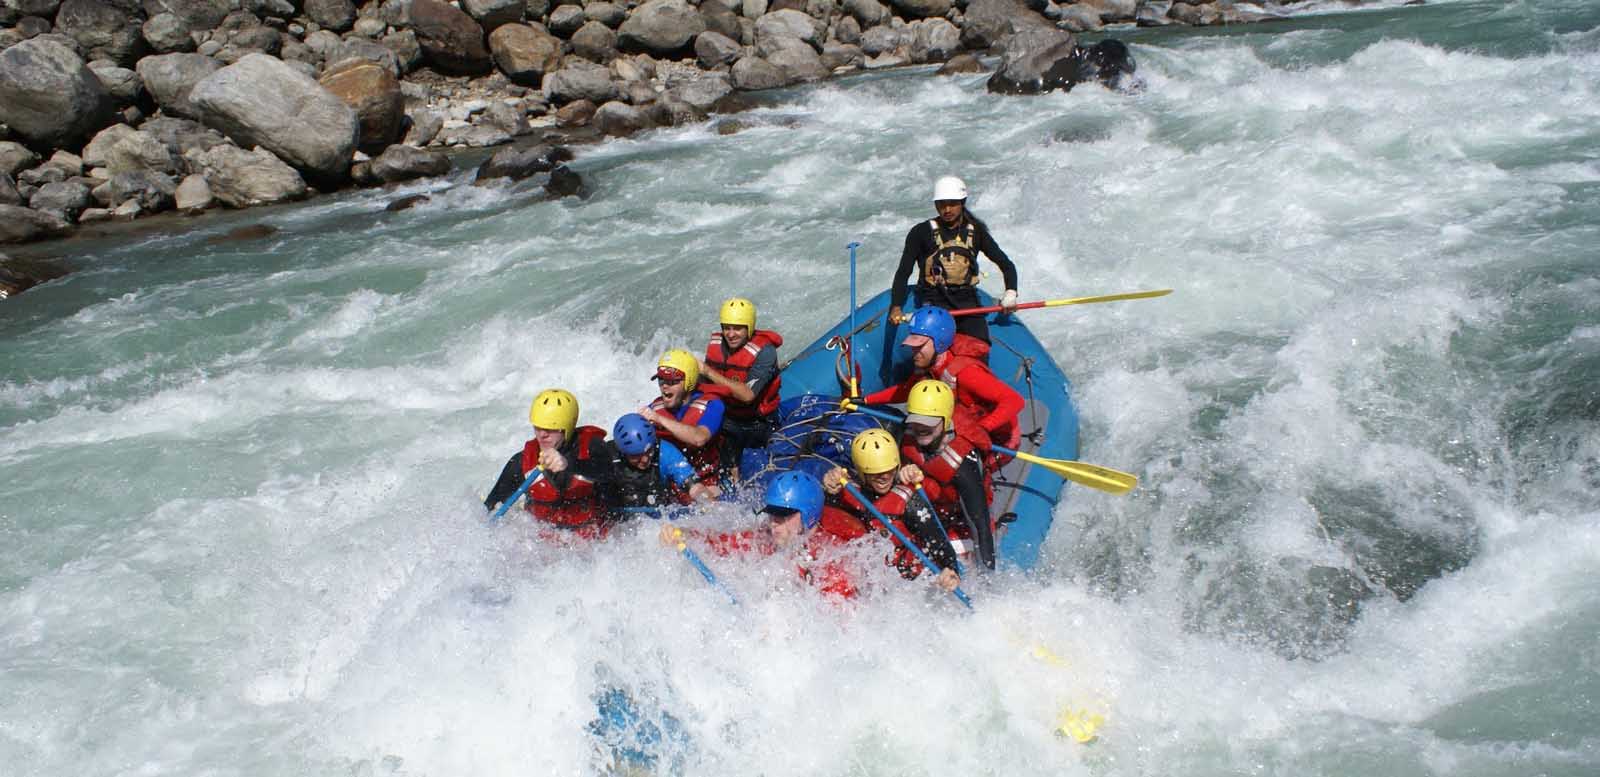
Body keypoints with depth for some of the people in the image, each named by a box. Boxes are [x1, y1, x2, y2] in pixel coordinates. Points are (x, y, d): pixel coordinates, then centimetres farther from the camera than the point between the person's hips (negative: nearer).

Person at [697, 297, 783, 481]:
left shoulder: (764, 351, -24)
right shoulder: (715, 344, -7)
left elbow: (748, 394, -33)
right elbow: (704, 386, 3)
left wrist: (710, 372, -34)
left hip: (758, 423, -4)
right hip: (728, 420, 4)